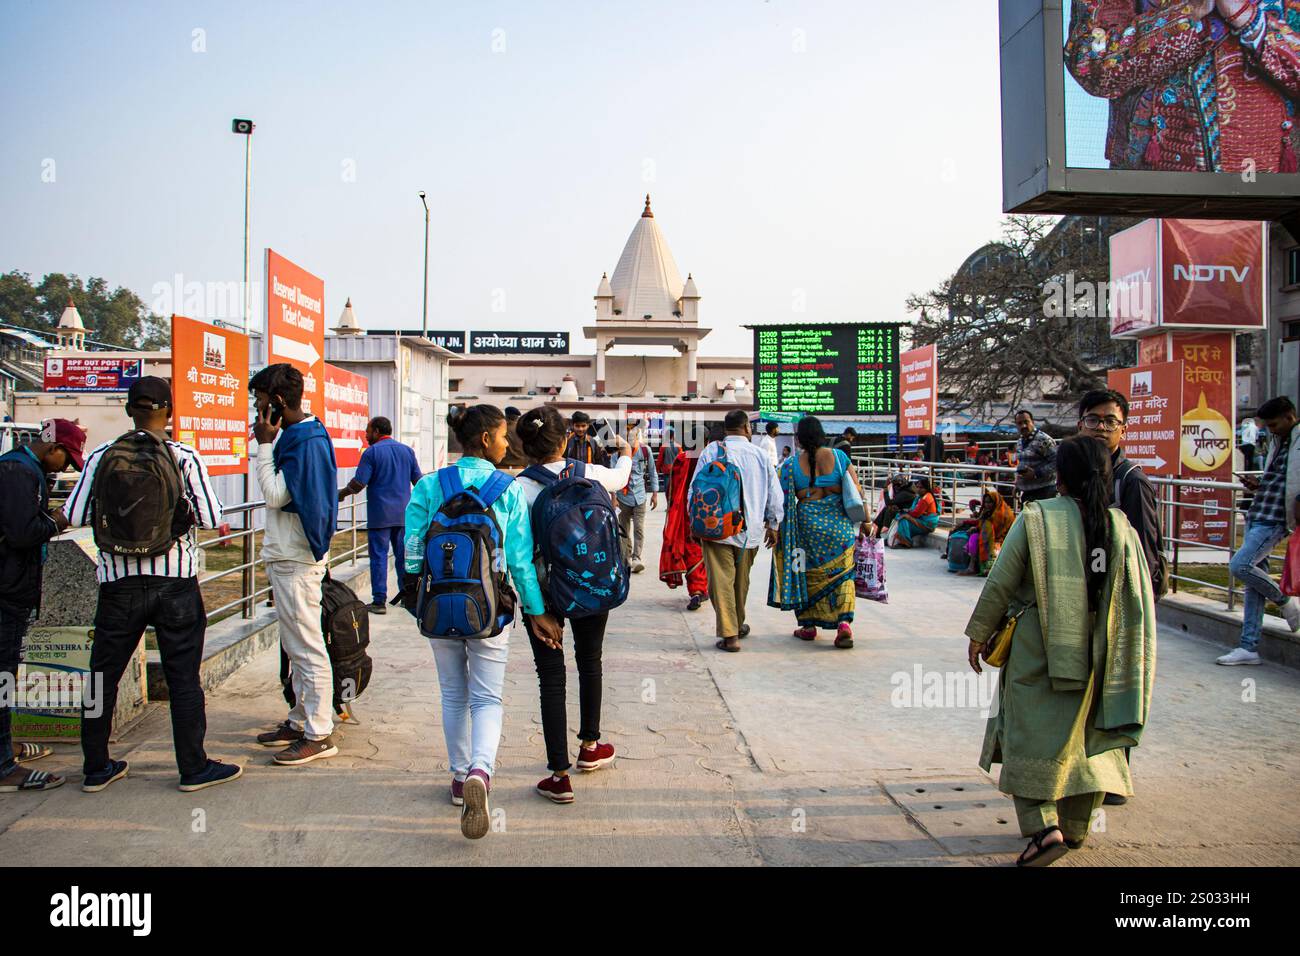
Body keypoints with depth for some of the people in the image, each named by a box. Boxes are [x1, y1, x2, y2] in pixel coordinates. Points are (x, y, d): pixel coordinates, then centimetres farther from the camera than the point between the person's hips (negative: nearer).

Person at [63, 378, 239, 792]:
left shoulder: (102, 456, -1)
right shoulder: (185, 457, -7)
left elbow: (74, 515, 1)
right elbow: (210, 518, -9)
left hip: (119, 581, 2)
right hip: (175, 581, -2)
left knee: (102, 675, 15)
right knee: (183, 677, 6)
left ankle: (96, 767, 24)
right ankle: (194, 767, 13)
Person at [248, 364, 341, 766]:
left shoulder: (305, 441, -18)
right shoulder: (297, 435, 13)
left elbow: (275, 495, -19)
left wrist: (265, 445, -14)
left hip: (297, 561, -11)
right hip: (286, 557, 11)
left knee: (308, 648, -5)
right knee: (295, 647, 18)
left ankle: (319, 734, 2)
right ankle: (300, 721, 28)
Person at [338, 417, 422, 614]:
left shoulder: (372, 452, -8)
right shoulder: (407, 450, 8)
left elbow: (358, 483, -11)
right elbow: (419, 481, 9)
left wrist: (341, 493, 7)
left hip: (380, 514, -5)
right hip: (403, 513, 5)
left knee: (379, 556, -1)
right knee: (403, 555, 11)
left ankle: (379, 601, -2)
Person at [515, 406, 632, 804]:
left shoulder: (518, 488, -14)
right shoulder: (588, 474, -6)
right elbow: (621, 478, 18)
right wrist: (626, 454, 40)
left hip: (543, 589, -2)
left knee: (551, 677, 5)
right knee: (590, 663, 23)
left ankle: (560, 775, 6)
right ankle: (590, 746, 41)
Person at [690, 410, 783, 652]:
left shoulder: (711, 451, -4)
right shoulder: (760, 455, 2)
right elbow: (775, 495, 7)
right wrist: (772, 525, 21)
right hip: (750, 530, 3)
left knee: (721, 580, -2)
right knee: (741, 580, 19)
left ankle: (729, 635, -7)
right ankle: (738, 625, 36)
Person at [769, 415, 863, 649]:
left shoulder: (791, 465, -4)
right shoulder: (839, 456, -1)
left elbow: (784, 502, -4)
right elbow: (857, 491, -1)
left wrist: (776, 529, 6)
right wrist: (864, 518, 8)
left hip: (807, 523, -1)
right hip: (839, 522, 1)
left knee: (809, 574, 13)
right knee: (841, 573, 9)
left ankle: (808, 626, 21)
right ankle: (844, 622, -6)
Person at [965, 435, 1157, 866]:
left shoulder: (1036, 519, -8)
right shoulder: (1121, 527, 0)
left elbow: (1000, 584, -7)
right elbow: (1140, 600, 3)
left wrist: (979, 635, 4)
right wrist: (1134, 665, 14)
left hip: (1038, 652, -3)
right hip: (1096, 660, 4)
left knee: (1032, 736, 4)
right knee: (1086, 737, 17)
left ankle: (1043, 826, -9)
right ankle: (1076, 827, 27)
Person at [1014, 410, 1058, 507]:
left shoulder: (1043, 440, -13)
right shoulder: (1020, 442, 15)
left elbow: (1056, 461, -19)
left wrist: (1036, 473, -23)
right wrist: (1017, 485, 19)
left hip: (1043, 492, -9)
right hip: (1026, 491, 9)